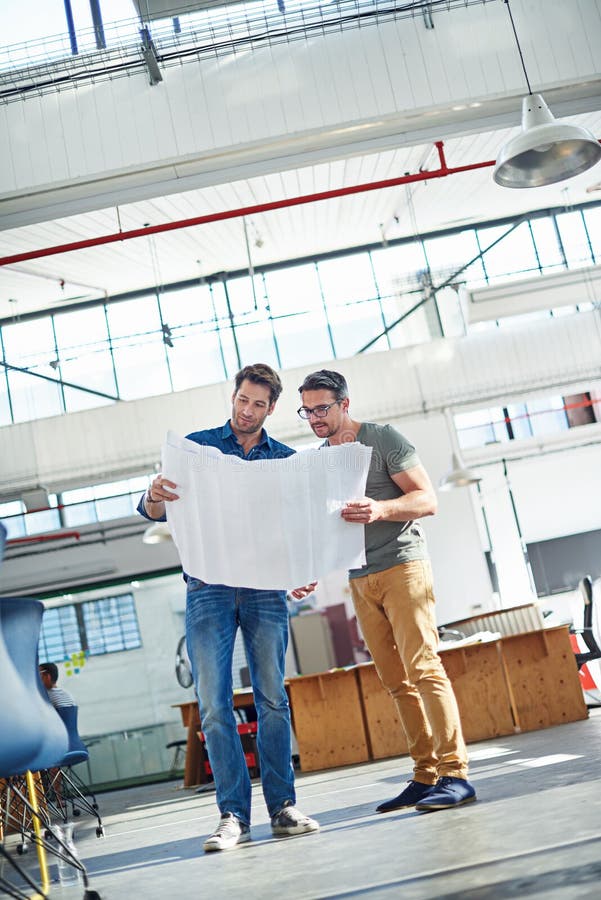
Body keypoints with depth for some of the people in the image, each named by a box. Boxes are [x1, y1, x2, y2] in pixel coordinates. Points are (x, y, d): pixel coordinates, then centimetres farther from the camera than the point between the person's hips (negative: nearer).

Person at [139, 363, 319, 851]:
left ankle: (283, 806, 8)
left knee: (273, 698, -1)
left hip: (266, 587, 1)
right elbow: (156, 511, 2)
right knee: (214, 704, -3)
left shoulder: (286, 459, 10)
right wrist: (155, 496, -23)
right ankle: (234, 815, 4)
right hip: (208, 586, 0)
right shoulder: (197, 445, 7)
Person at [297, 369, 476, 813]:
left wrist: (379, 510, -26)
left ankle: (455, 773, -8)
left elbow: (427, 499, -9)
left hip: (402, 565, -6)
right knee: (397, 681, 5)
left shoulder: (384, 438, -3)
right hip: (360, 579, 6)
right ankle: (426, 775, 10)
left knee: (423, 668, -11)